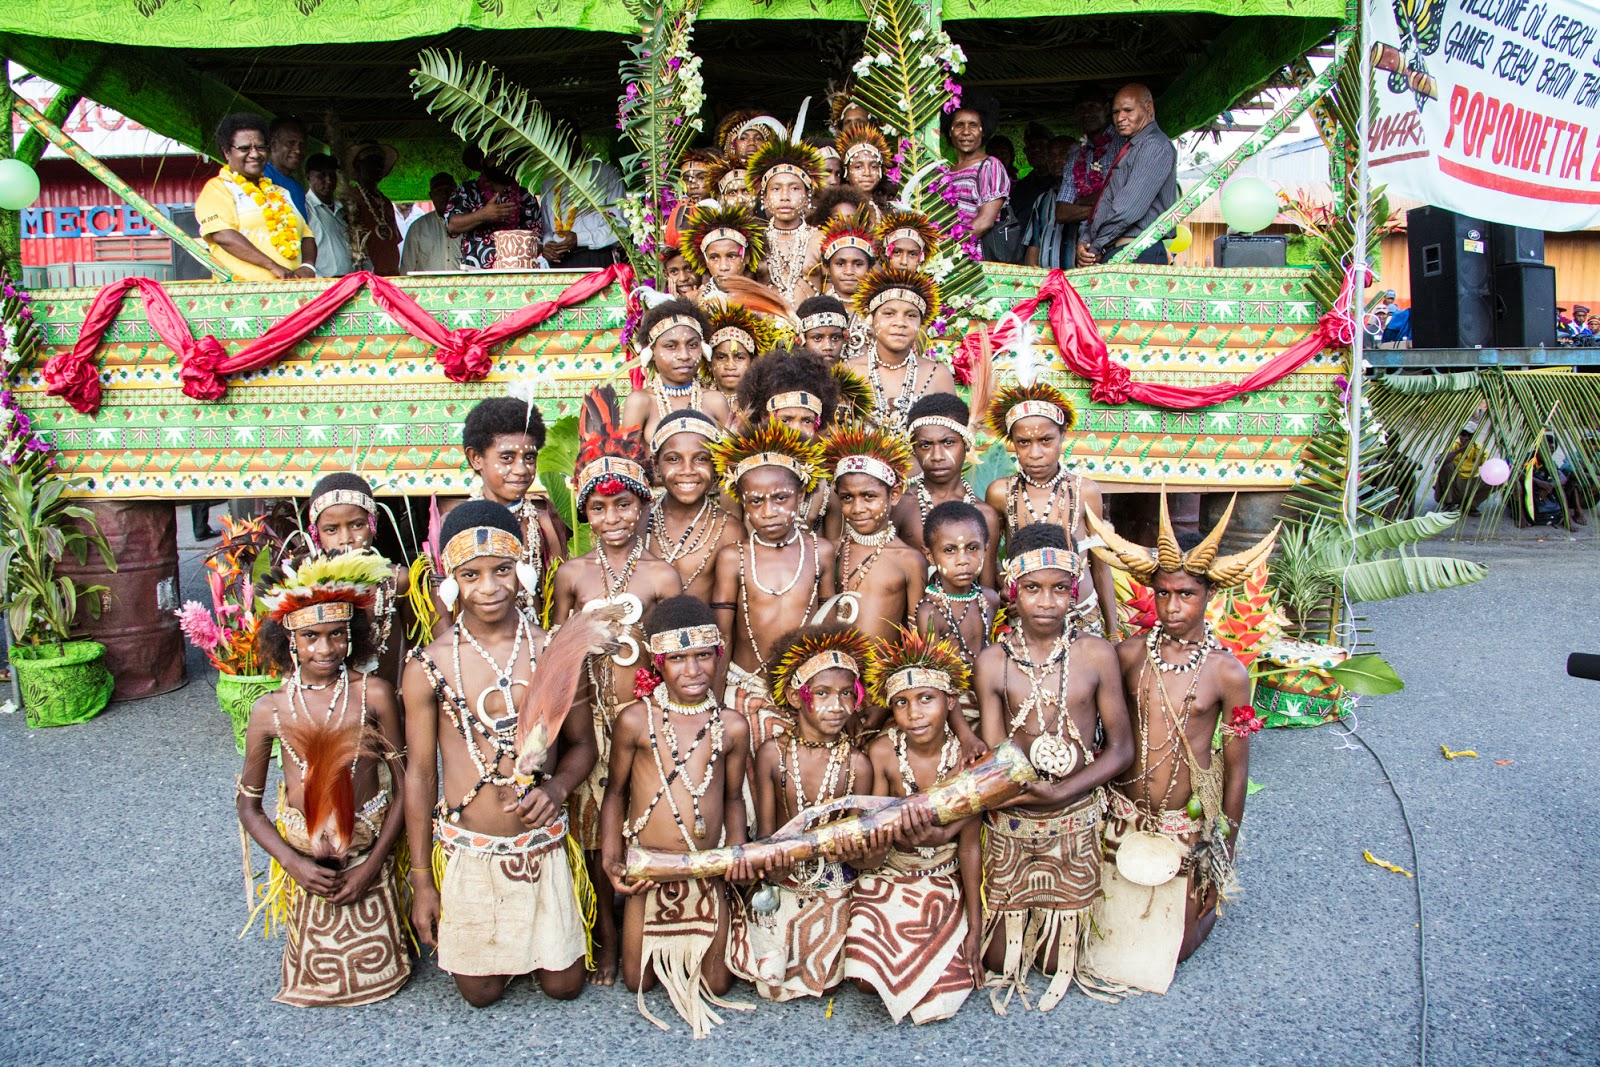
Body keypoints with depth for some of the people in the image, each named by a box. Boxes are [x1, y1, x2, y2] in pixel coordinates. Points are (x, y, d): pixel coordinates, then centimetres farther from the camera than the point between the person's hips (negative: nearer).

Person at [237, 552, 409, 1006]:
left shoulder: (372, 695, -11)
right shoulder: (270, 709, -6)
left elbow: (405, 786, -7)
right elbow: (248, 803, 3)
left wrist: (371, 865, -11)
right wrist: (292, 862, -10)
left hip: (369, 861, -1)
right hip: (306, 865, 1)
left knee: (377, 976, 8)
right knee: (318, 978, 9)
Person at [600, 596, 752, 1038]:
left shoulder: (731, 726, -6)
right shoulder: (635, 720, -11)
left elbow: (733, 797, 6)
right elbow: (616, 791, 0)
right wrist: (610, 858, -9)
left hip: (707, 870, 1)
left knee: (715, 986, 8)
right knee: (637, 981, 10)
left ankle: (689, 953, 40)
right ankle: (662, 950, 42)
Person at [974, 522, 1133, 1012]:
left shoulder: (1097, 654, -9)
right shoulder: (993, 661, -9)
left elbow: (1121, 748, -6)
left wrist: (1061, 791, -21)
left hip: (1077, 822, 0)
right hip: (1010, 824, 0)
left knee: (1059, 962, 8)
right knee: (999, 960, 8)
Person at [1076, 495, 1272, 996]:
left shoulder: (1227, 673, -12)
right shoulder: (1130, 655, -8)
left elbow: (1236, 768, -4)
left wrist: (1227, 854, 1)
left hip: (1187, 828, -2)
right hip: (1122, 818, 2)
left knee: (1171, 949, 11)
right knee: (1104, 927, 12)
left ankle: (1212, 889, 38)